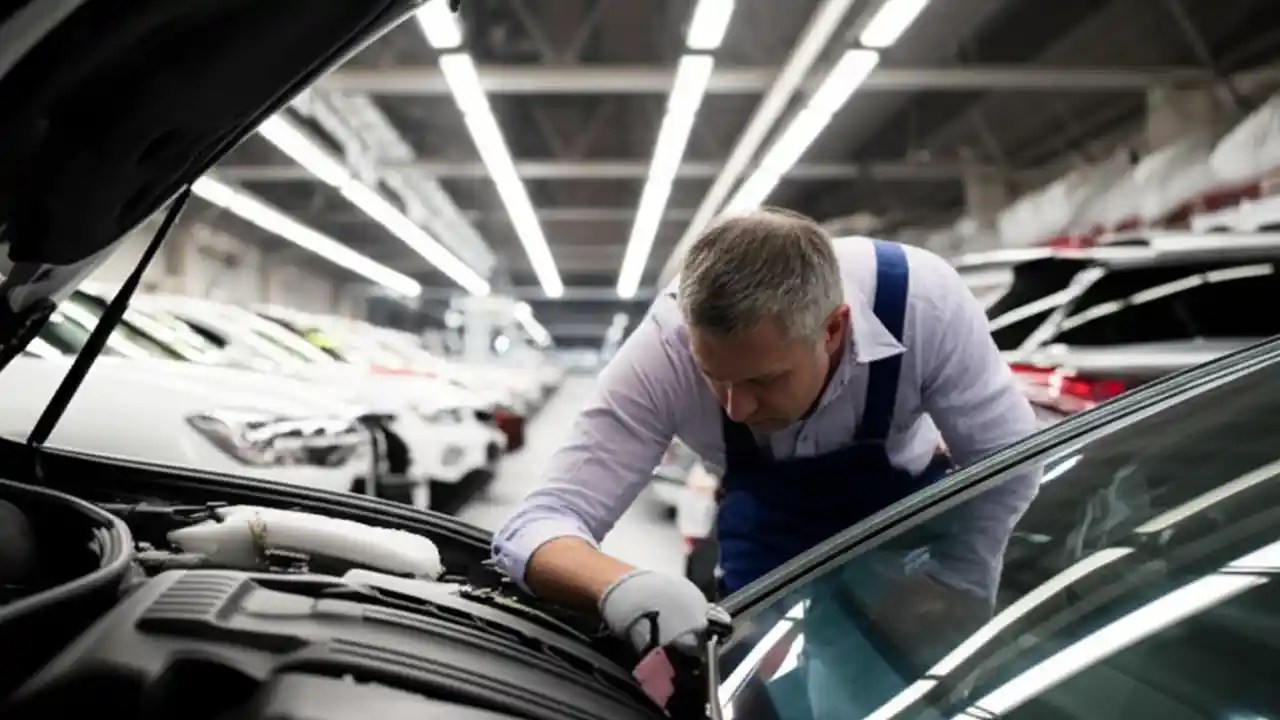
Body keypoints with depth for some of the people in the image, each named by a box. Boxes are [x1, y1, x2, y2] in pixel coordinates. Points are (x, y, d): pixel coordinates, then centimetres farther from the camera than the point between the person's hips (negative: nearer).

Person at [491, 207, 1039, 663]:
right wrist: (621, 586, -60)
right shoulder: (664, 349, -36)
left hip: (906, 494, 1)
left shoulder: (923, 300, -37)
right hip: (767, 511, 0)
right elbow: (538, 524, -38)